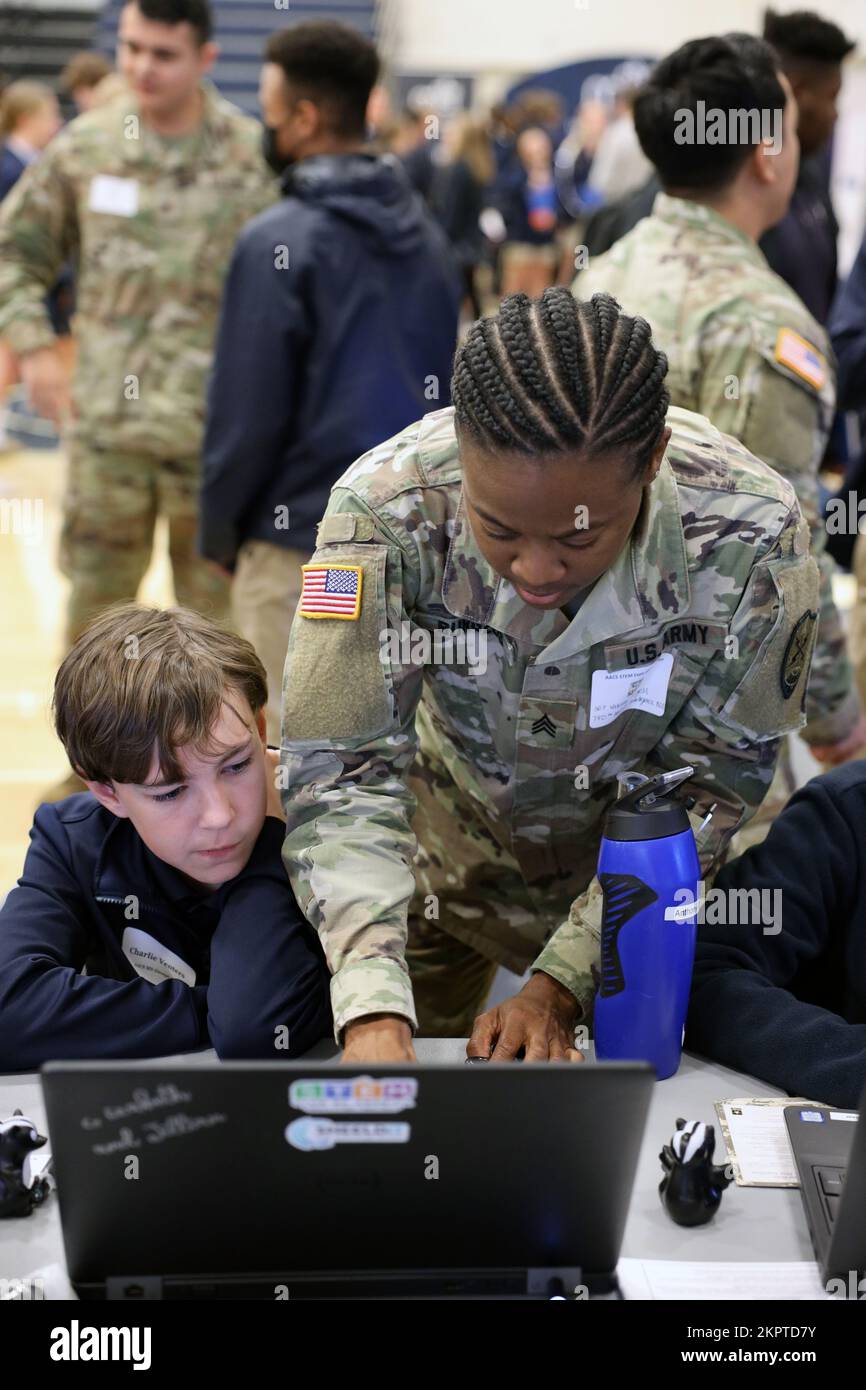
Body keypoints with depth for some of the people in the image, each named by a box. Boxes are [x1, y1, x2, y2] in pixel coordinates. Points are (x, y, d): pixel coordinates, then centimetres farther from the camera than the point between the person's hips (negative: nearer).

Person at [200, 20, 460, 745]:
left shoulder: (280, 241, -13)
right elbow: (444, 383, 13)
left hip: (302, 541, -7)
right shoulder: (425, 232, 10)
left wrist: (220, 530, 1)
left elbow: (249, 410, -12)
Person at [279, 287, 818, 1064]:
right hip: (445, 850, 1)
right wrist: (374, 1013, -45)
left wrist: (558, 987, -29)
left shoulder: (750, 538, -33)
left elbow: (702, 796, -23)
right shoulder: (390, 509, -33)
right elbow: (340, 769, -32)